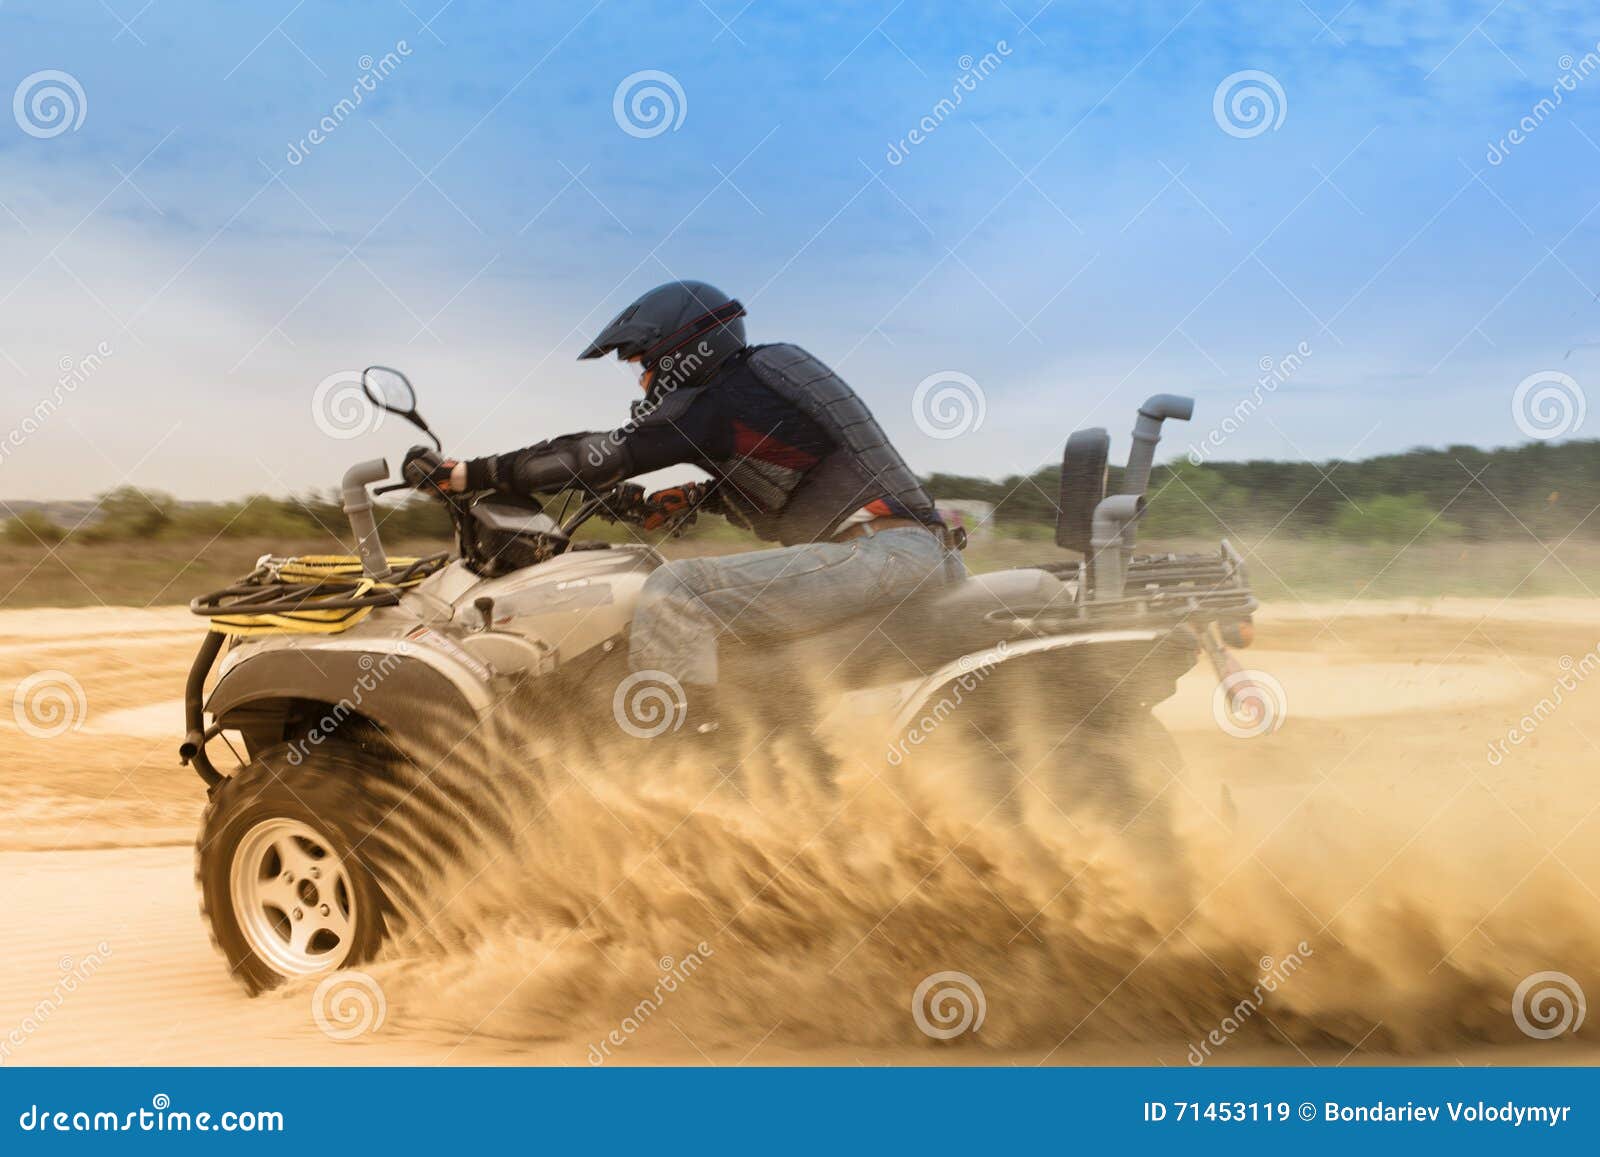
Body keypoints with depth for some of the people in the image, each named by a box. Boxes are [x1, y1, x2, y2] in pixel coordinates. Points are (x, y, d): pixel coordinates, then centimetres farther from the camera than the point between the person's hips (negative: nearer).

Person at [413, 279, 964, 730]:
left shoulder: (723, 400, -5)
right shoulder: (767, 372, 22)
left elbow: (600, 456, -7)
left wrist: (469, 474, -2)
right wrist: (692, 498, 20)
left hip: (879, 551, -10)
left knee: (673, 593, -21)